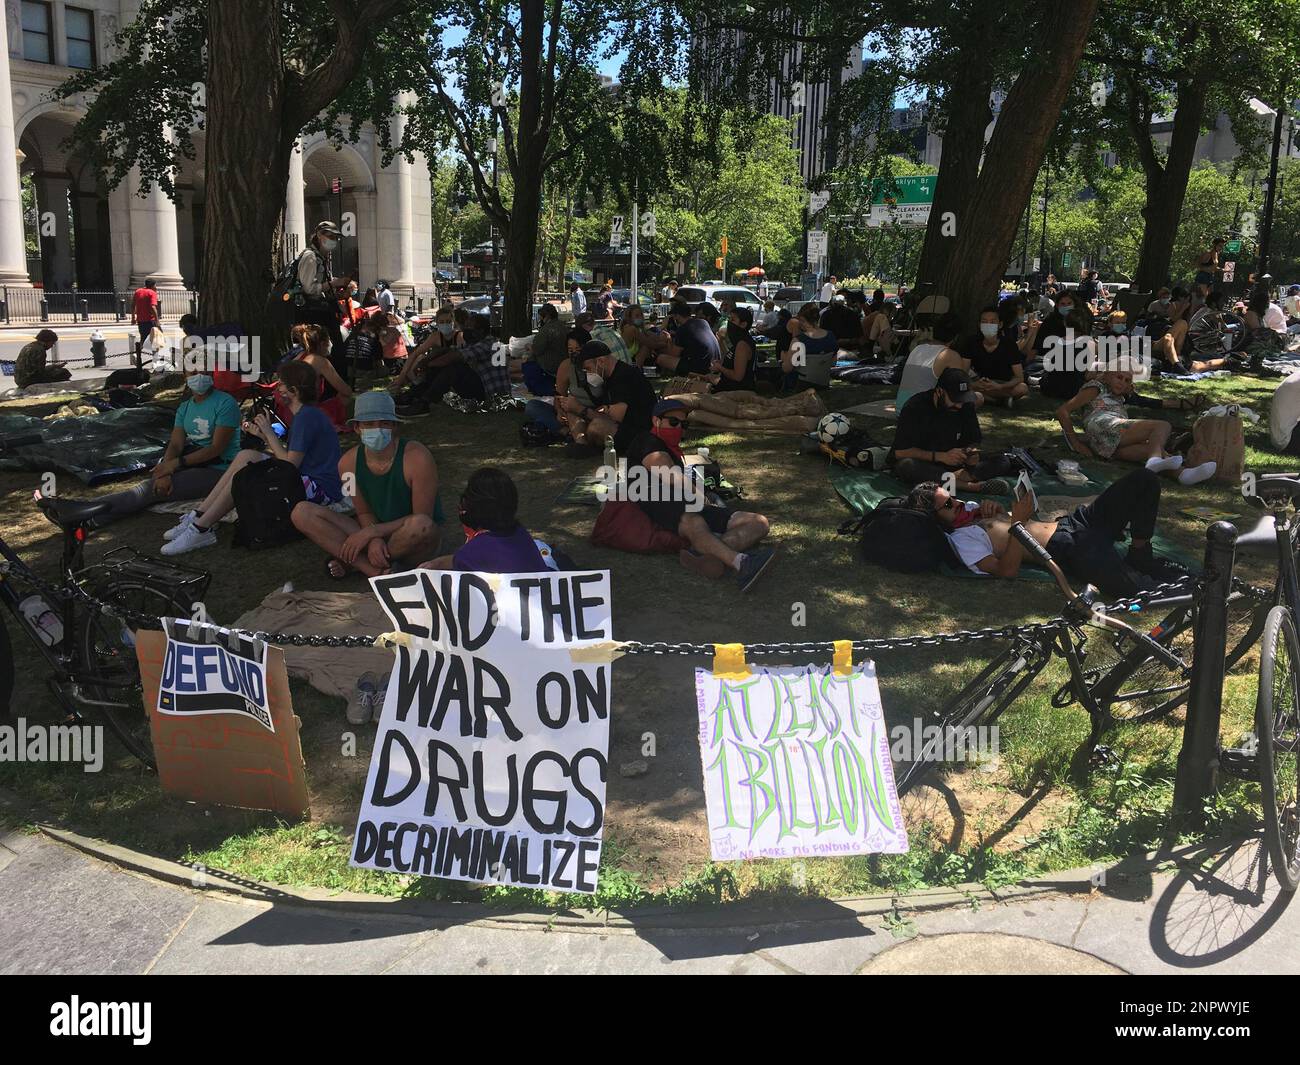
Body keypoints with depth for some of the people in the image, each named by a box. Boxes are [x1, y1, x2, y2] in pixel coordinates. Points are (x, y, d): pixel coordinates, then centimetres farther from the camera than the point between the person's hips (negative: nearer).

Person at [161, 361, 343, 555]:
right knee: (246, 455, 1)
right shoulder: (305, 413, 17)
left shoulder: (307, 417, -15)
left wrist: (269, 433, -8)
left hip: (319, 489, -10)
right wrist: (262, 434, 9)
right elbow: (289, 453, 13)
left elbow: (290, 464, -17)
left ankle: (201, 529, -11)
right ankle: (199, 516, -2)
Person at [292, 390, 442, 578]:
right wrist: (374, 540, -22)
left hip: (412, 541, -4)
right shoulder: (349, 462, -5)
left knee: (421, 525, -42)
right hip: (377, 534, 5)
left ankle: (349, 562, -16)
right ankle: (376, 571, -23)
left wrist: (370, 532, -22)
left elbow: (421, 519, -19)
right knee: (302, 513, -11)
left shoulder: (416, 457, -19)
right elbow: (365, 513, 1)